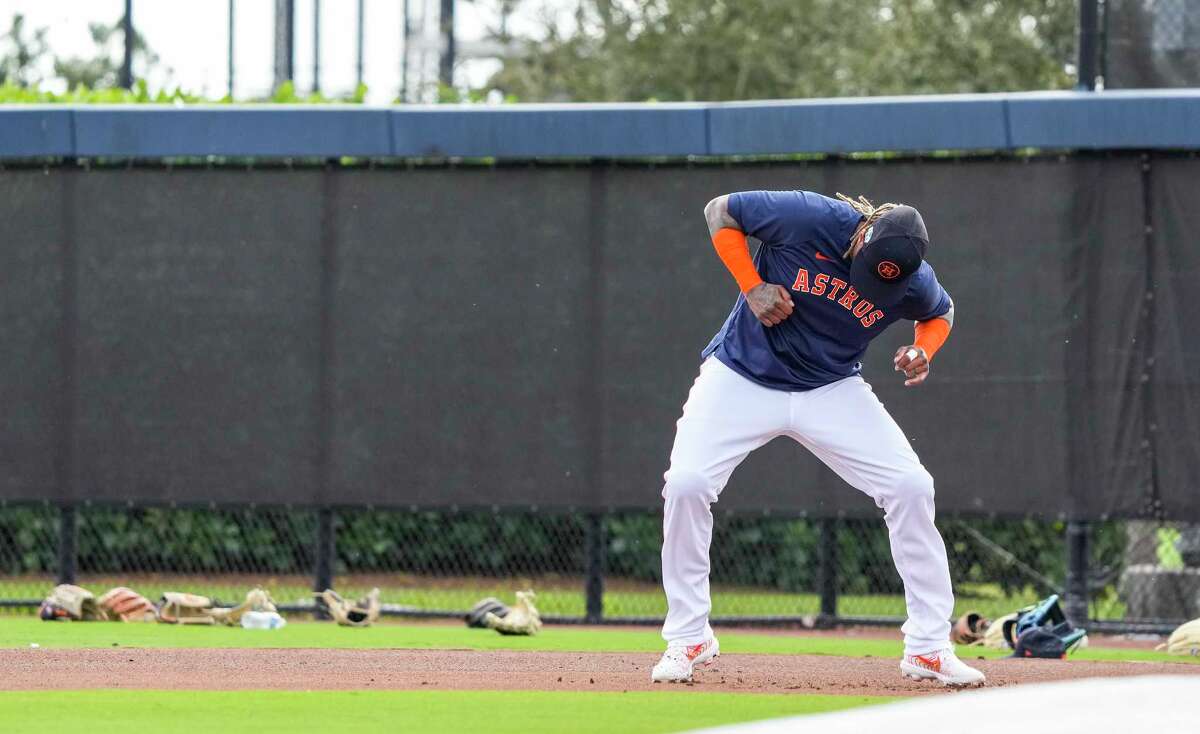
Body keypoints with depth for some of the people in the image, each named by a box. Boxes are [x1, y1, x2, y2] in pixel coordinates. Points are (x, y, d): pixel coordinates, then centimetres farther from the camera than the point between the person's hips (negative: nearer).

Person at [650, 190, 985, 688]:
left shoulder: (913, 281, -15)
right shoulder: (806, 218, -25)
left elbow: (939, 312, 9)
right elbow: (720, 212, -10)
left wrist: (923, 352, -13)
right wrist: (752, 287, -21)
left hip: (833, 393, 2)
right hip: (741, 379, -2)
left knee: (912, 487, -12)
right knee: (686, 483, -21)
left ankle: (928, 647, -1)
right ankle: (688, 639, -4)